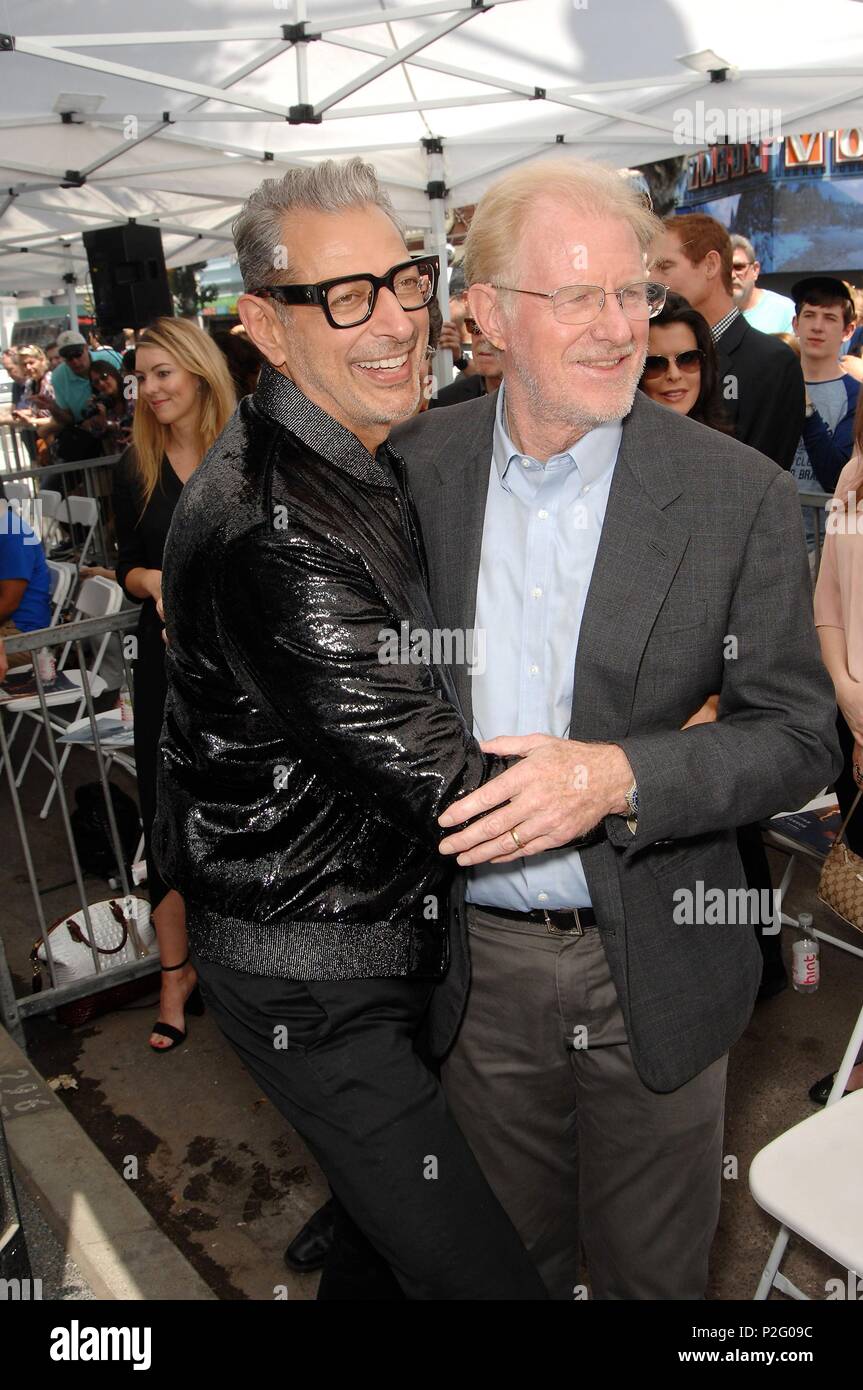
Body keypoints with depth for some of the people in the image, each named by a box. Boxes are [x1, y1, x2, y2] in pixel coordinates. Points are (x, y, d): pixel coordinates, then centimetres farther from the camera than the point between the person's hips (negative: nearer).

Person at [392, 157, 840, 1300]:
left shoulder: (739, 494, -11)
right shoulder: (416, 469, -5)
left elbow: (799, 737, -10)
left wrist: (617, 776, -25)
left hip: (654, 972, -1)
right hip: (477, 963, 2)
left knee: (650, 1267, 23)